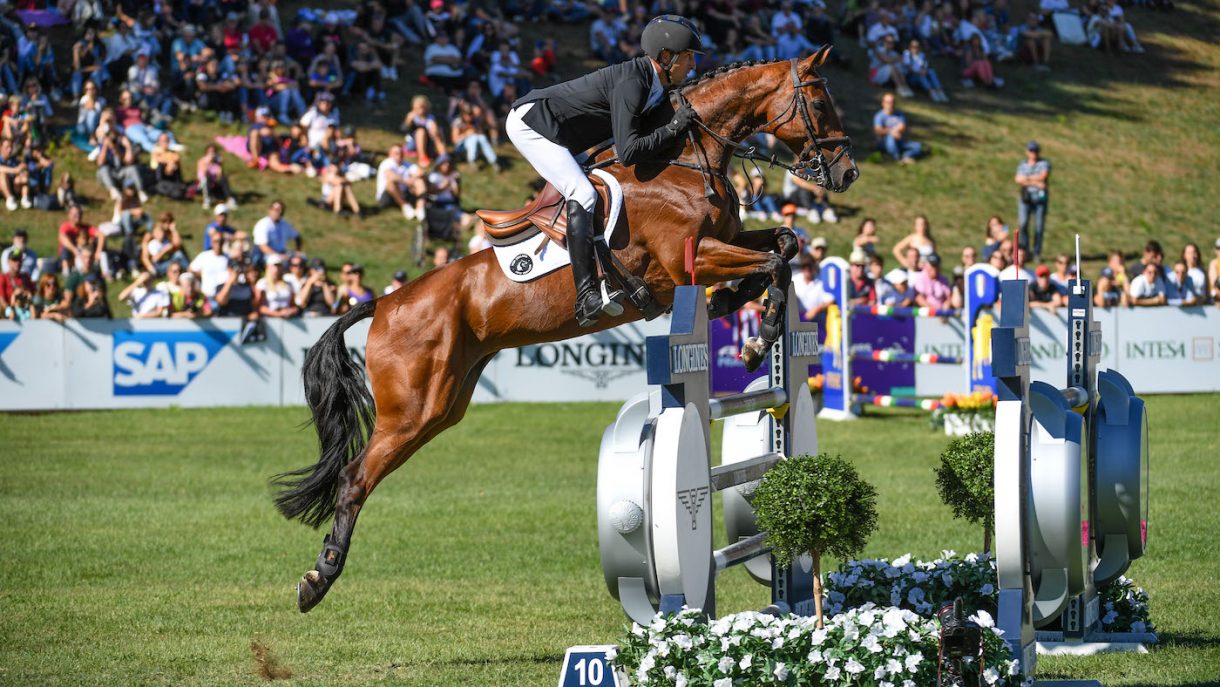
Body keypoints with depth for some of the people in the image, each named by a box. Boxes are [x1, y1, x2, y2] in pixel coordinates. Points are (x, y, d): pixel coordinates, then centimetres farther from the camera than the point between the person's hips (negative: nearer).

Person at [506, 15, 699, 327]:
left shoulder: (652, 83, 5)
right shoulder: (631, 84, -24)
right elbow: (629, 152, -30)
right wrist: (673, 128, -26)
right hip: (530, 122, -11)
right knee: (583, 195, -22)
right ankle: (587, 296, -31)